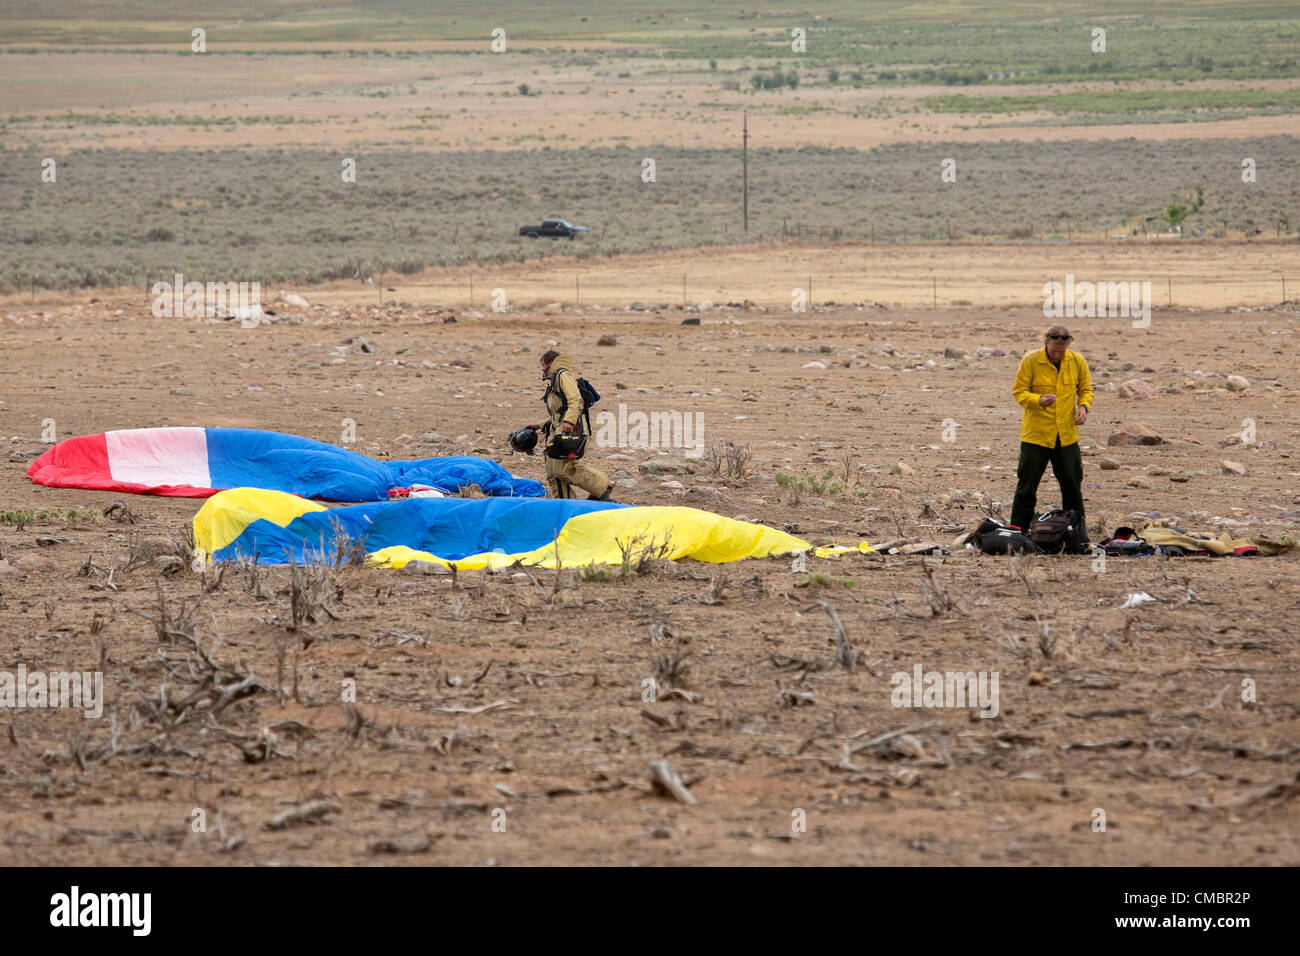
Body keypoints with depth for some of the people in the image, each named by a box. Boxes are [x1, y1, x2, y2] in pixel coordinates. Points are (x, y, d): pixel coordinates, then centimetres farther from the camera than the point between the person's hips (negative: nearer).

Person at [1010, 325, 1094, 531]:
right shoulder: (1030, 361, -9)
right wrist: (1039, 400, -26)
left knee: (1072, 486, 9)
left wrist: (1084, 406, -7)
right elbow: (1018, 391, -6)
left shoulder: (1077, 361, 2)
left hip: (1067, 435, 3)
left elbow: (1086, 389, 14)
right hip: (1036, 435, -3)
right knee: (1027, 485, 0)